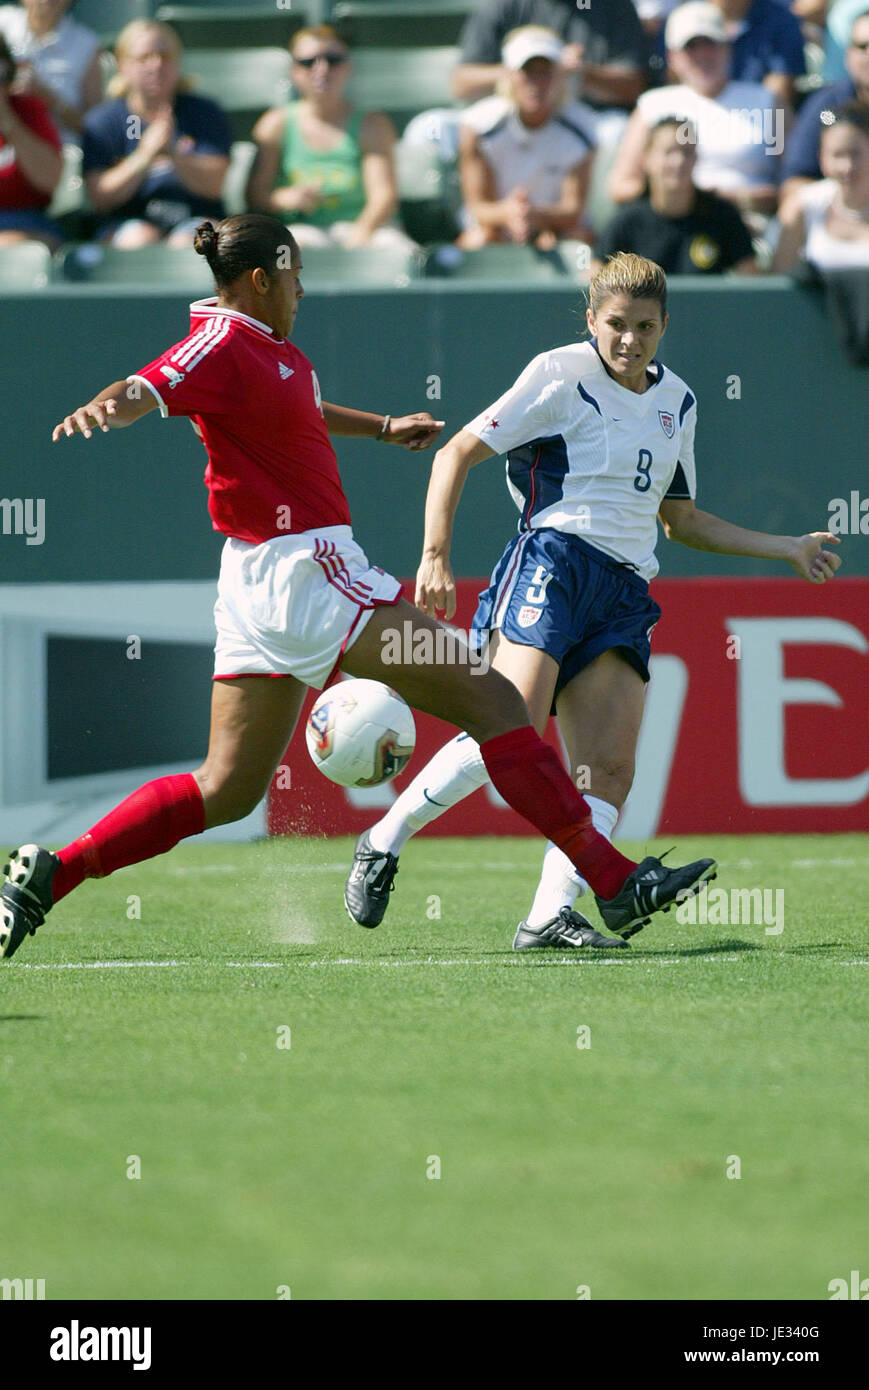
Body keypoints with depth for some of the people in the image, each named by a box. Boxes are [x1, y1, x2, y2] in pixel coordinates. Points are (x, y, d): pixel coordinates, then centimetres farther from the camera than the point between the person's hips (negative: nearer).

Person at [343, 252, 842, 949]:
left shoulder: (677, 402, 19)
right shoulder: (561, 376, -1)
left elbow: (682, 520, 31)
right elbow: (456, 454, -1)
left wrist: (787, 548, 29)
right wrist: (436, 557, -11)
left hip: (625, 591, 6)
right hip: (553, 561, -6)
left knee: (610, 768, -11)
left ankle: (550, 916, -15)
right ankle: (384, 842, -8)